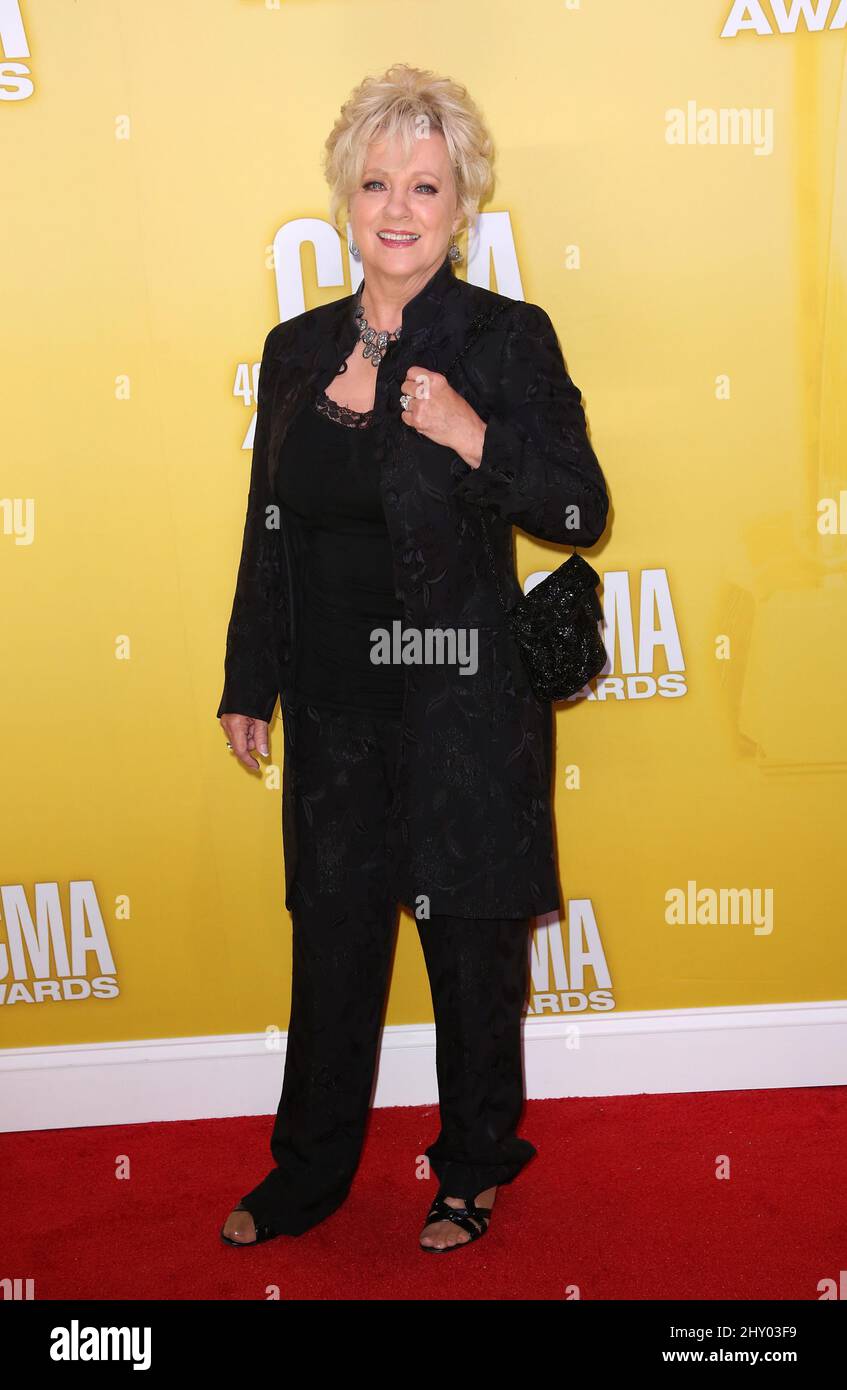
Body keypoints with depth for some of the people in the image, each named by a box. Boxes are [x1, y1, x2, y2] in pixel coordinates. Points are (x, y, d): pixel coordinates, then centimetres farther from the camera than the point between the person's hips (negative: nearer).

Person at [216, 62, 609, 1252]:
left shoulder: (508, 338, -5)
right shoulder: (297, 349, 8)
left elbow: (582, 509, -6)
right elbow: (270, 529, 13)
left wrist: (477, 441, -22)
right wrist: (247, 683, 13)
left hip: (463, 700, -4)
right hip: (335, 699, 4)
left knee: (472, 944, 9)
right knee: (331, 937, 14)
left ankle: (474, 1172, 30)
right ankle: (308, 1175, 32)